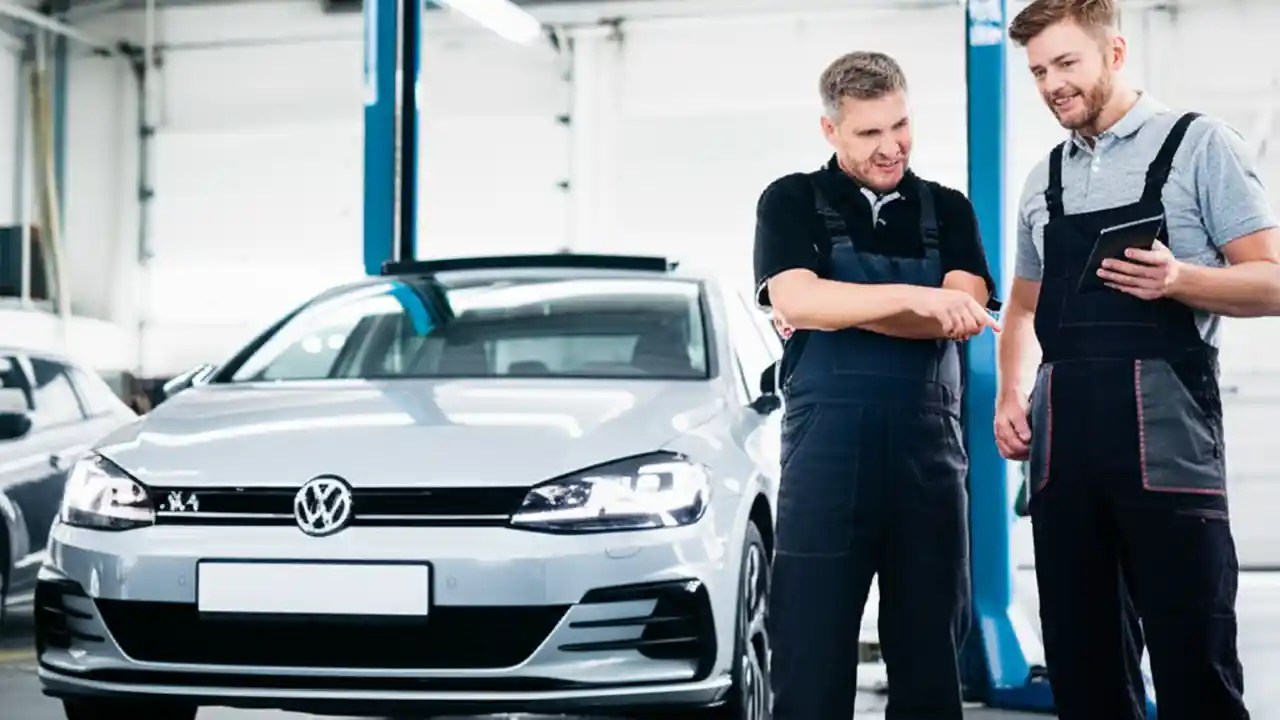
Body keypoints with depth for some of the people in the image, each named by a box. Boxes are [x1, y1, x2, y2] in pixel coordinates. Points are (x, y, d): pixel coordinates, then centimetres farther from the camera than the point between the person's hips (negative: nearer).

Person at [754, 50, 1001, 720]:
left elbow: (960, 318, -4)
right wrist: (916, 298, -19)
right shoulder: (791, 202, 6)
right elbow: (796, 301, -12)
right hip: (825, 455, -2)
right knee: (811, 661, -2)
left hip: (929, 453, 3)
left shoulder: (948, 210, 13)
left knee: (929, 659, 8)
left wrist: (834, 307, -9)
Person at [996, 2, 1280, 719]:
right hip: (1062, 440, 6)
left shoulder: (1199, 146, 1)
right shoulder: (1045, 178, 18)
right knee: (1081, 659, 9)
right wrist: (1010, 394, 9)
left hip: (1164, 434, -5)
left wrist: (1179, 280, -21)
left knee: (1193, 661, -5)